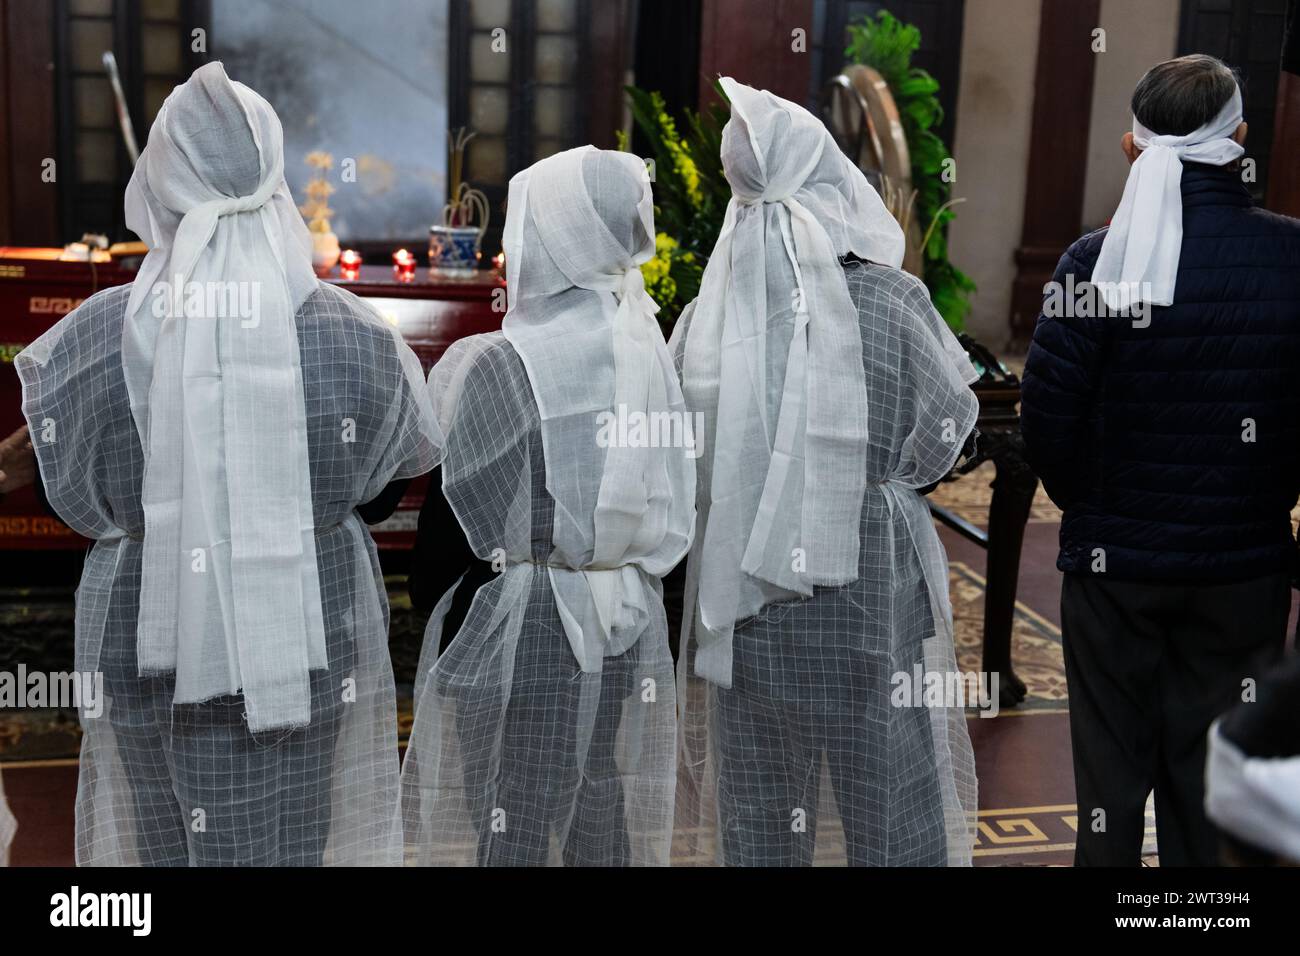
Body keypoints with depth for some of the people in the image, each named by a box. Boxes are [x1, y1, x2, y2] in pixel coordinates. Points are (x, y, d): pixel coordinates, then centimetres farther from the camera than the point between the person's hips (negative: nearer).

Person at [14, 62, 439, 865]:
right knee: (298, 839, 13)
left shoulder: (95, 337, -11)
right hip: (310, 640, 0)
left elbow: (75, 489, 1)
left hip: (150, 643, 1)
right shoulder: (350, 333, -11)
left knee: (162, 838, 17)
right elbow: (416, 450, 6)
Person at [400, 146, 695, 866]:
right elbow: (671, 513, 6)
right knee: (606, 828, 16)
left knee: (511, 831, 7)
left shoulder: (492, 363, -15)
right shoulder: (645, 352, 1)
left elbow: (448, 510, -10)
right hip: (630, 630, 6)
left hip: (517, 625, -5)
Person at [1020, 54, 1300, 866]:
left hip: (1116, 557, -1)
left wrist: (1091, 509, 7)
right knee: (1211, 769, 14)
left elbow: (1049, 416, -12)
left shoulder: (1098, 260, -12)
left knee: (1113, 761, 13)